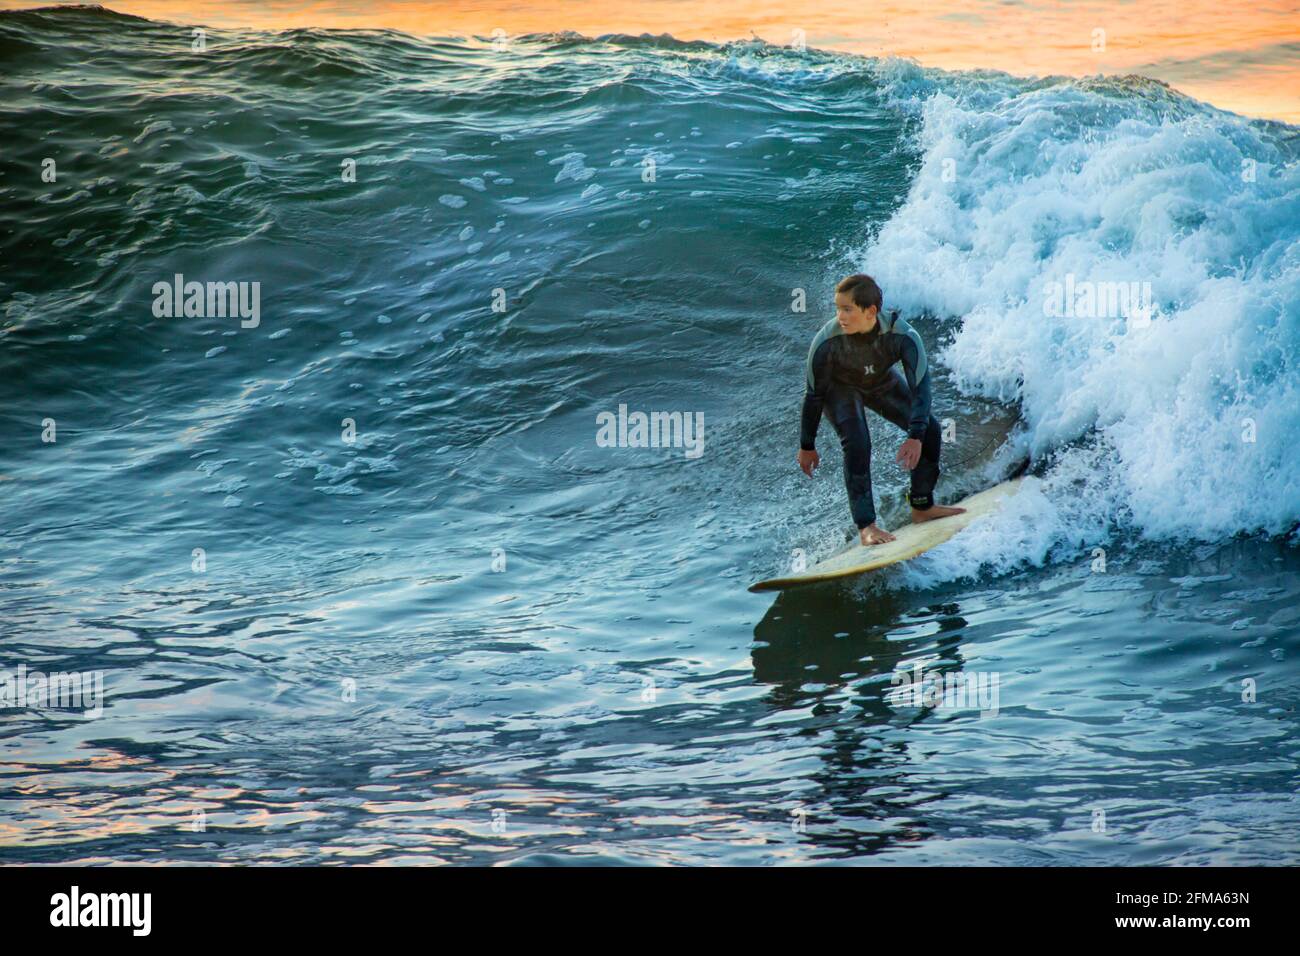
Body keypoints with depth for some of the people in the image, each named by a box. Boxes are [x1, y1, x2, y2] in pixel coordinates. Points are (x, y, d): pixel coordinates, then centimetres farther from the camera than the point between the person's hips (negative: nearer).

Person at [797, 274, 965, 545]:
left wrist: (916, 437, -41)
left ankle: (922, 507, 16)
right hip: (840, 388, -3)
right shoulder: (826, 342, -38)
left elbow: (920, 387, -30)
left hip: (881, 383, 3)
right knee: (857, 444, -26)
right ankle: (866, 526, -21)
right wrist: (807, 447, -15)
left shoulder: (902, 336, -37)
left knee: (929, 429, -4)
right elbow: (814, 396, -24)